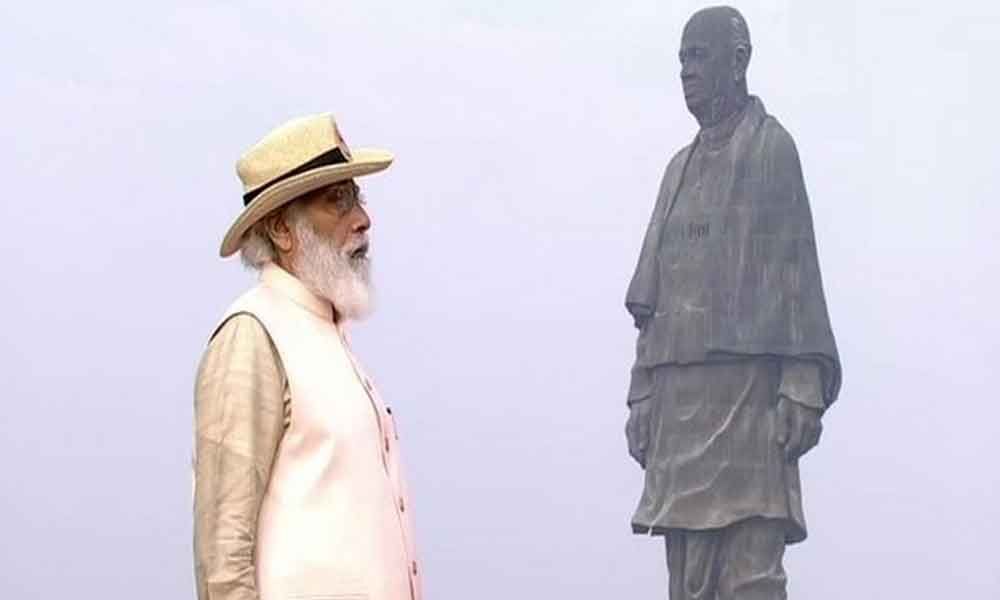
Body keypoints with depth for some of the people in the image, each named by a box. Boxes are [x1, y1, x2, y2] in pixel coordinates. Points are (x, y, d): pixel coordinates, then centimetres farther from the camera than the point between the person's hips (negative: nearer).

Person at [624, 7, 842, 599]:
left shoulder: (771, 146, 2)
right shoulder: (681, 167, 21)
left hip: (748, 386, -7)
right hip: (679, 391, 7)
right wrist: (642, 395, 13)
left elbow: (798, 271, -5)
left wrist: (802, 387, -13)